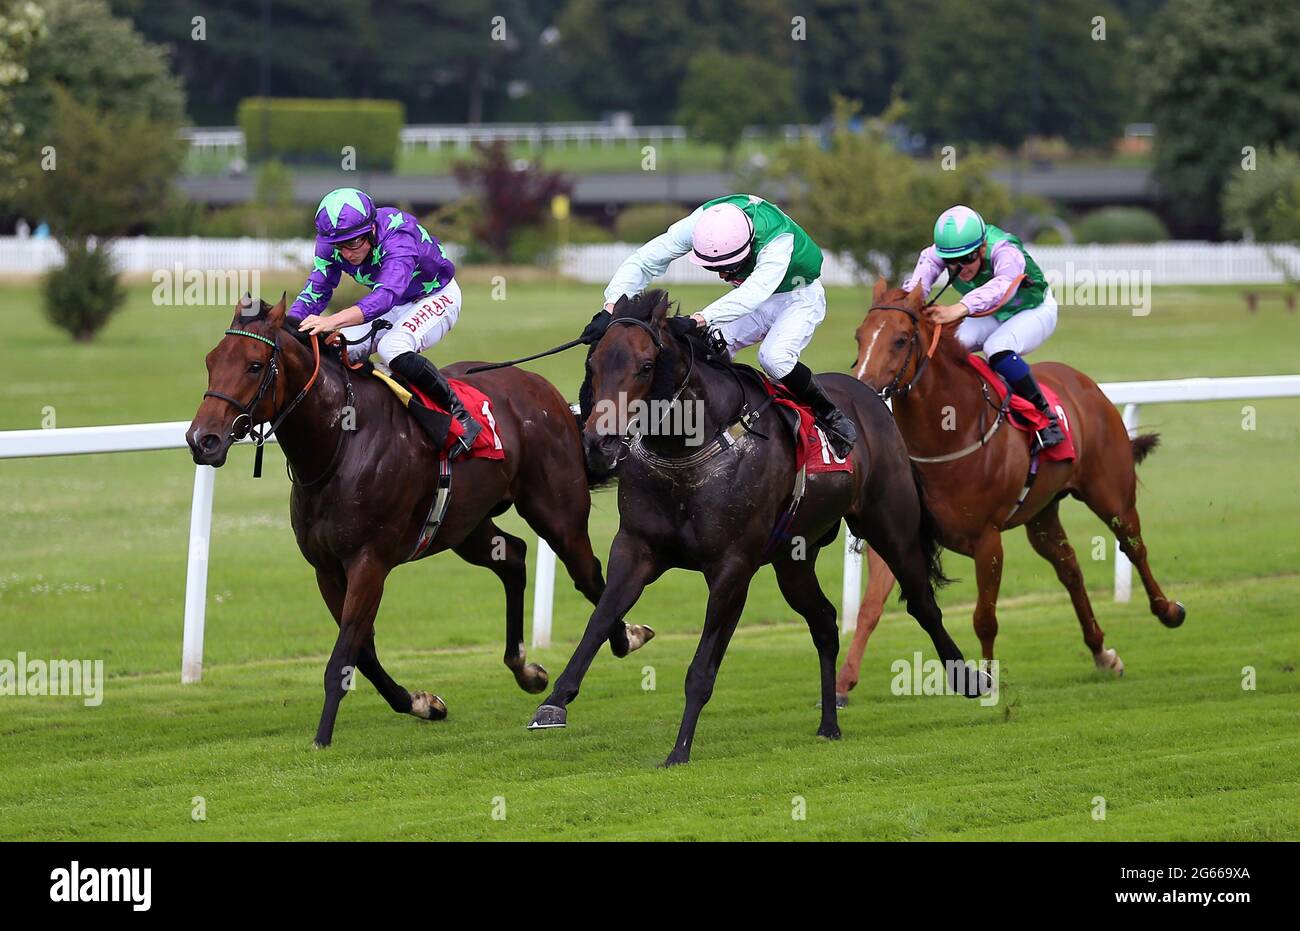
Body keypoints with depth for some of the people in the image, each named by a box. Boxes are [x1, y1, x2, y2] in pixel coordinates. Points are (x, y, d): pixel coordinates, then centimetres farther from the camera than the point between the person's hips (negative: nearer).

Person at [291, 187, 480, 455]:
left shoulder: (399, 236, -39)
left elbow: (387, 295, -52)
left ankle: (461, 417, -26)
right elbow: (315, 291, -16)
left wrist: (333, 321, -67)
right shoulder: (330, 243, -19)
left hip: (436, 298, -7)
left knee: (392, 348, -34)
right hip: (391, 306, 7)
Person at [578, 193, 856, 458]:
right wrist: (609, 311, -41)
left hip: (799, 298, -5)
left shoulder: (778, 241, -42)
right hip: (751, 297, 5)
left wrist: (699, 319, -70)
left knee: (774, 356, -29)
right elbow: (643, 261, -28)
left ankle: (831, 416, -11)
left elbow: (753, 293, -57)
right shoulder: (700, 224, -28)